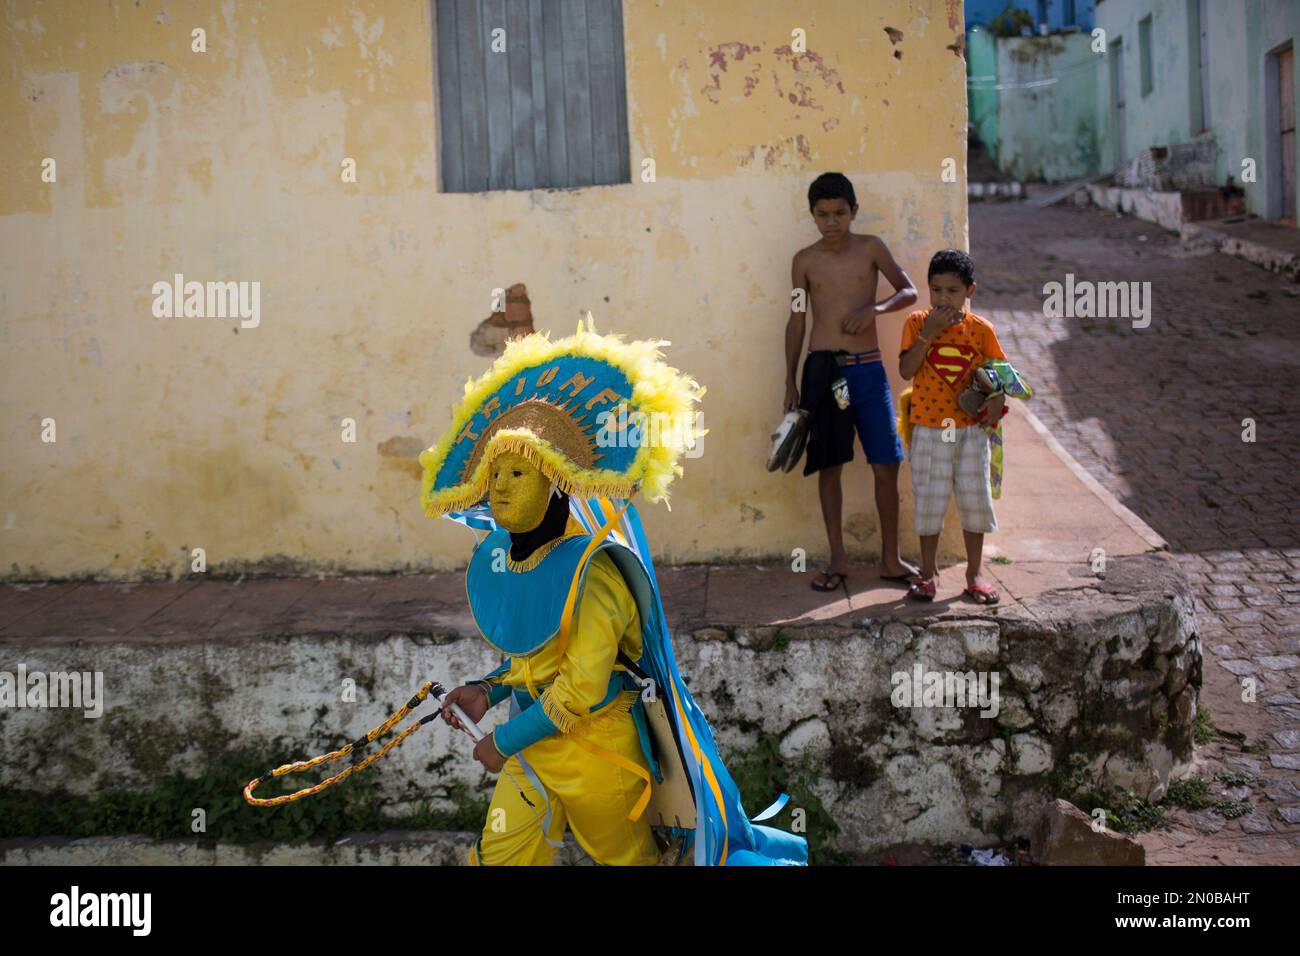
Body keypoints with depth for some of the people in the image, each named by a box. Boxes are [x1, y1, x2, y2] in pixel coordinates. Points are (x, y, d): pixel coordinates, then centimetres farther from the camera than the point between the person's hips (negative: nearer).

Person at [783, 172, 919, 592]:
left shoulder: (870, 248, 3)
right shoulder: (805, 260, 3)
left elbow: (909, 292, 4)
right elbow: (796, 321, 7)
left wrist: (876, 309, -17)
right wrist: (790, 383, 4)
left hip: (868, 369, 0)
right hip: (823, 370, 0)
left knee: (886, 465, 1)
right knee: (828, 465, 3)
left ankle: (890, 559, 13)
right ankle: (838, 560, 14)